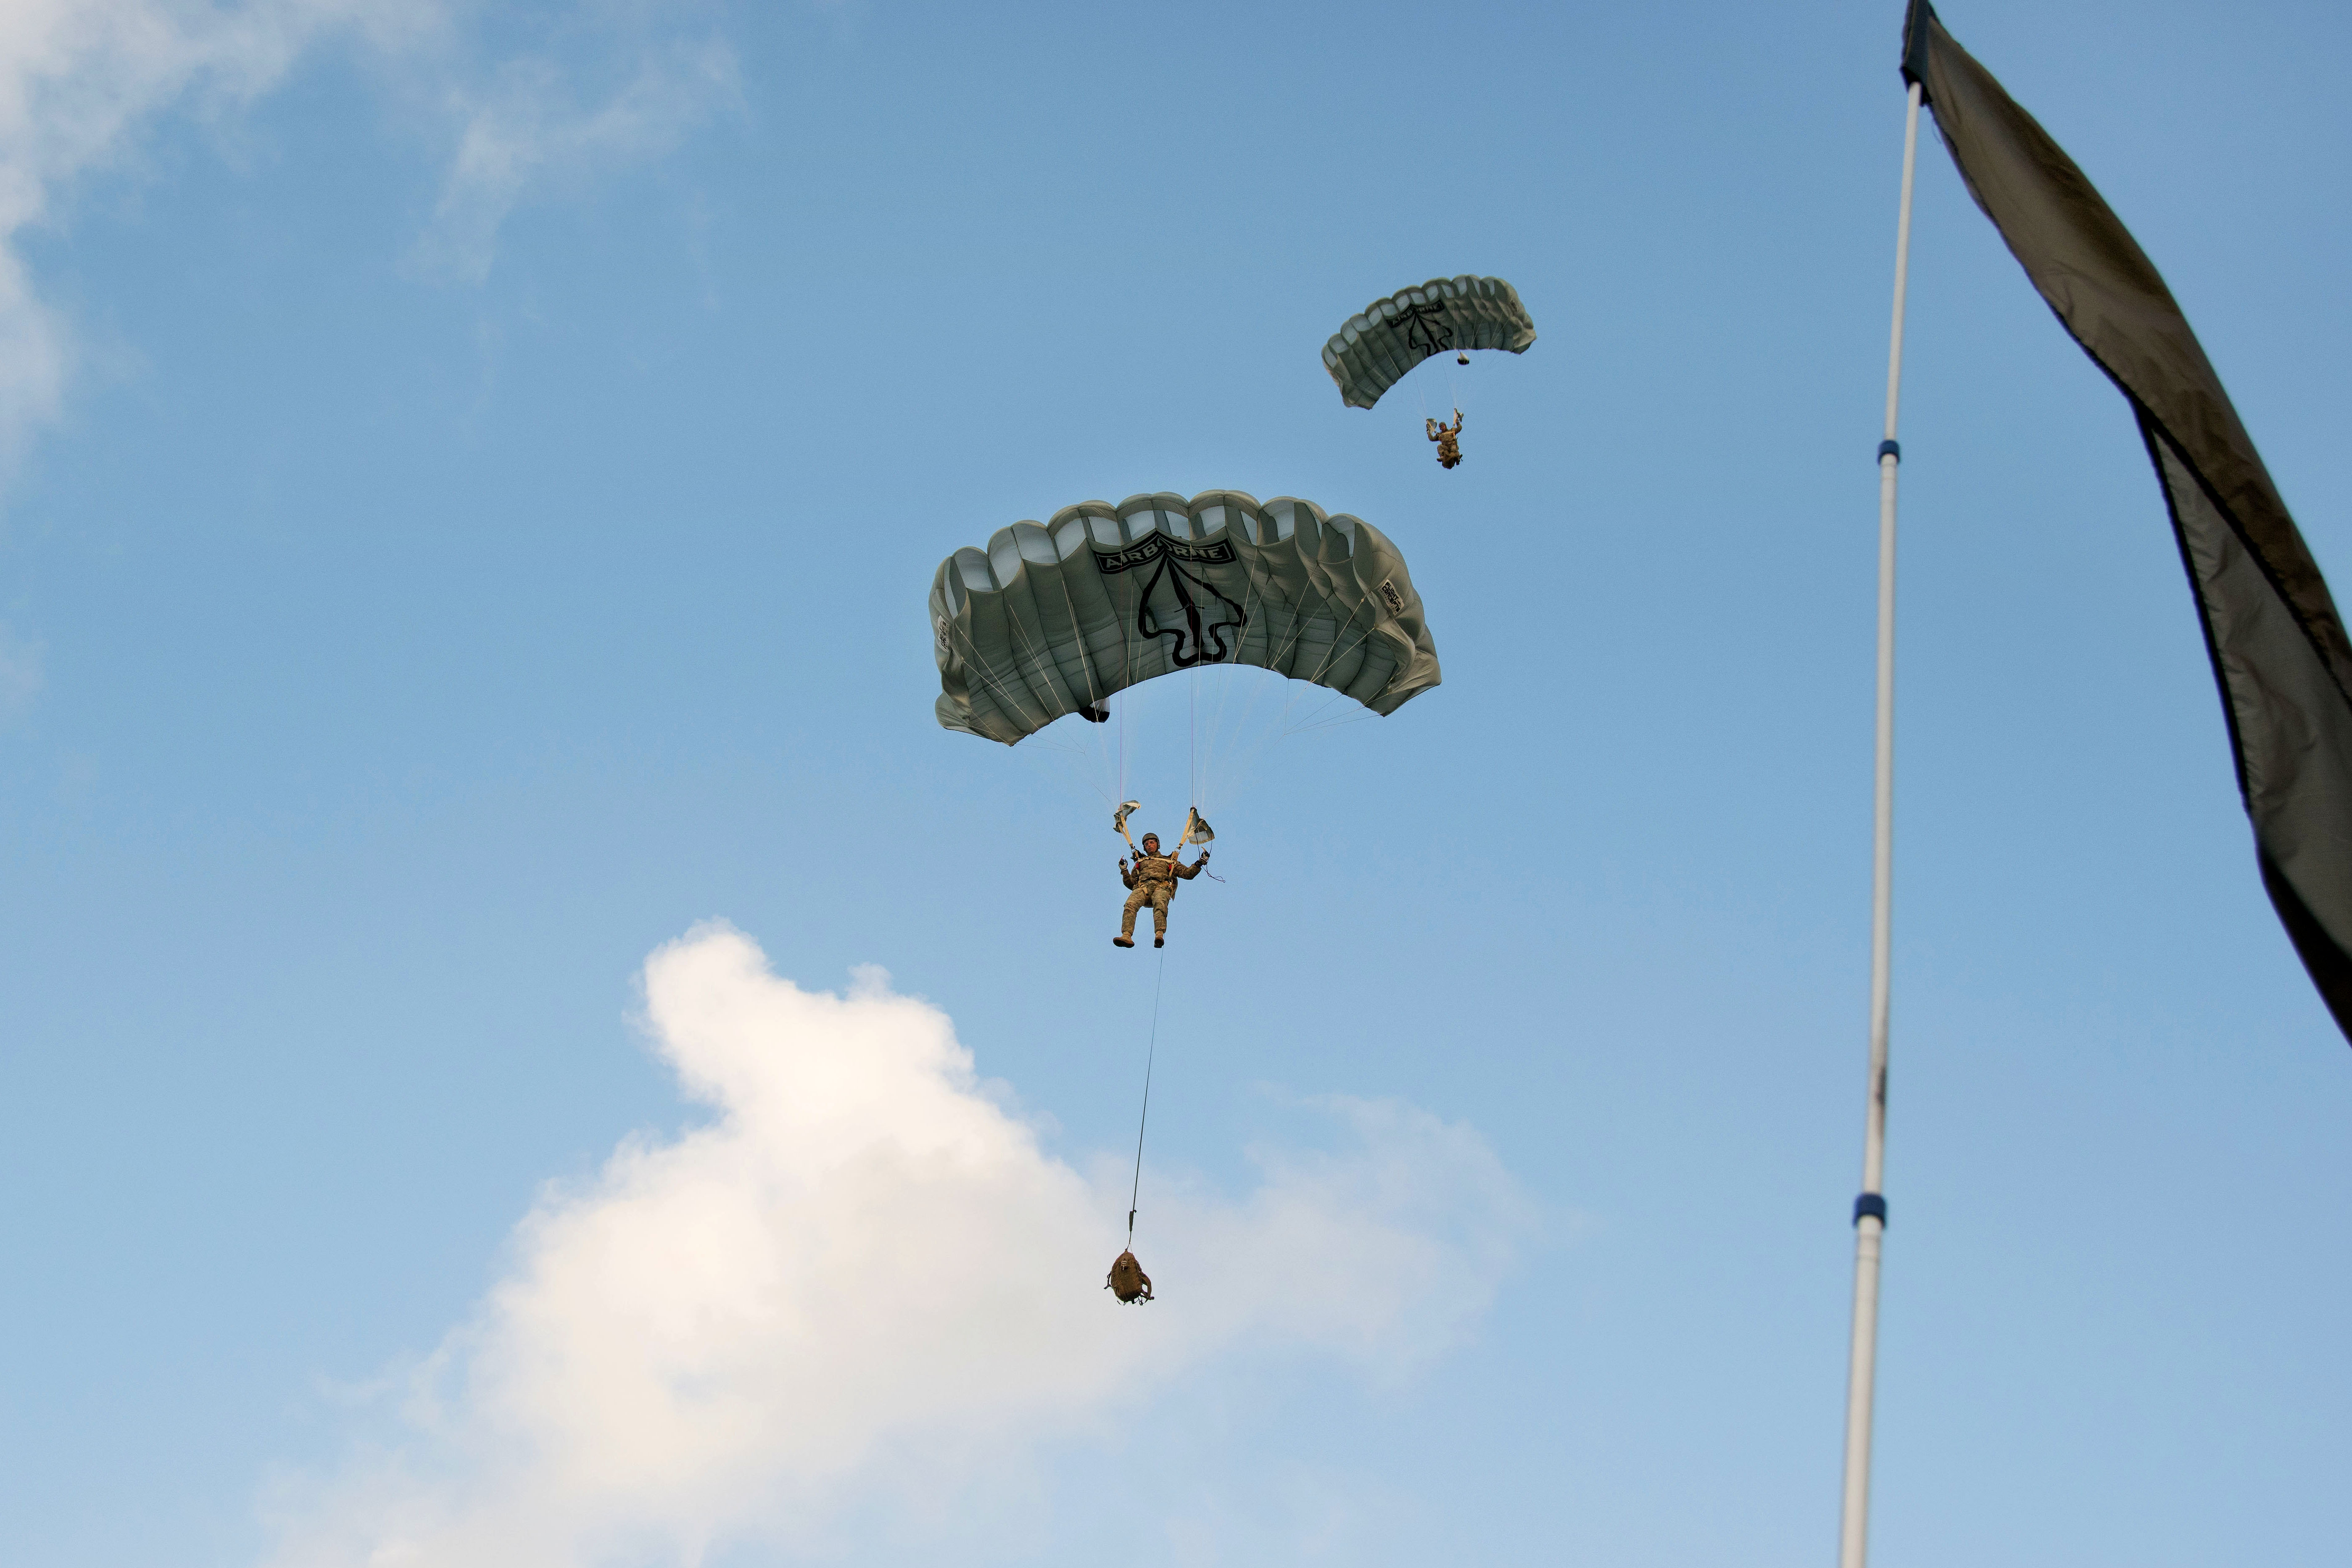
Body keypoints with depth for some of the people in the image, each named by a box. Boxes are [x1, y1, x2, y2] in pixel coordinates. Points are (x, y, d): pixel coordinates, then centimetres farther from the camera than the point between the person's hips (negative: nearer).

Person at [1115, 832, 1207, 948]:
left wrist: (1200, 863, 11)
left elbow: (1188, 874, 23)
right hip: (1142, 887, 2)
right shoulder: (1140, 862, 39)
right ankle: (1127, 936, -50)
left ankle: (1159, 935, -60)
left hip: (1162, 887, -1)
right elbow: (1131, 883, 29)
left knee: (1160, 904, -40)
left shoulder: (1170, 862, 34)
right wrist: (1124, 871, 14)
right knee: (1131, 905, -34)